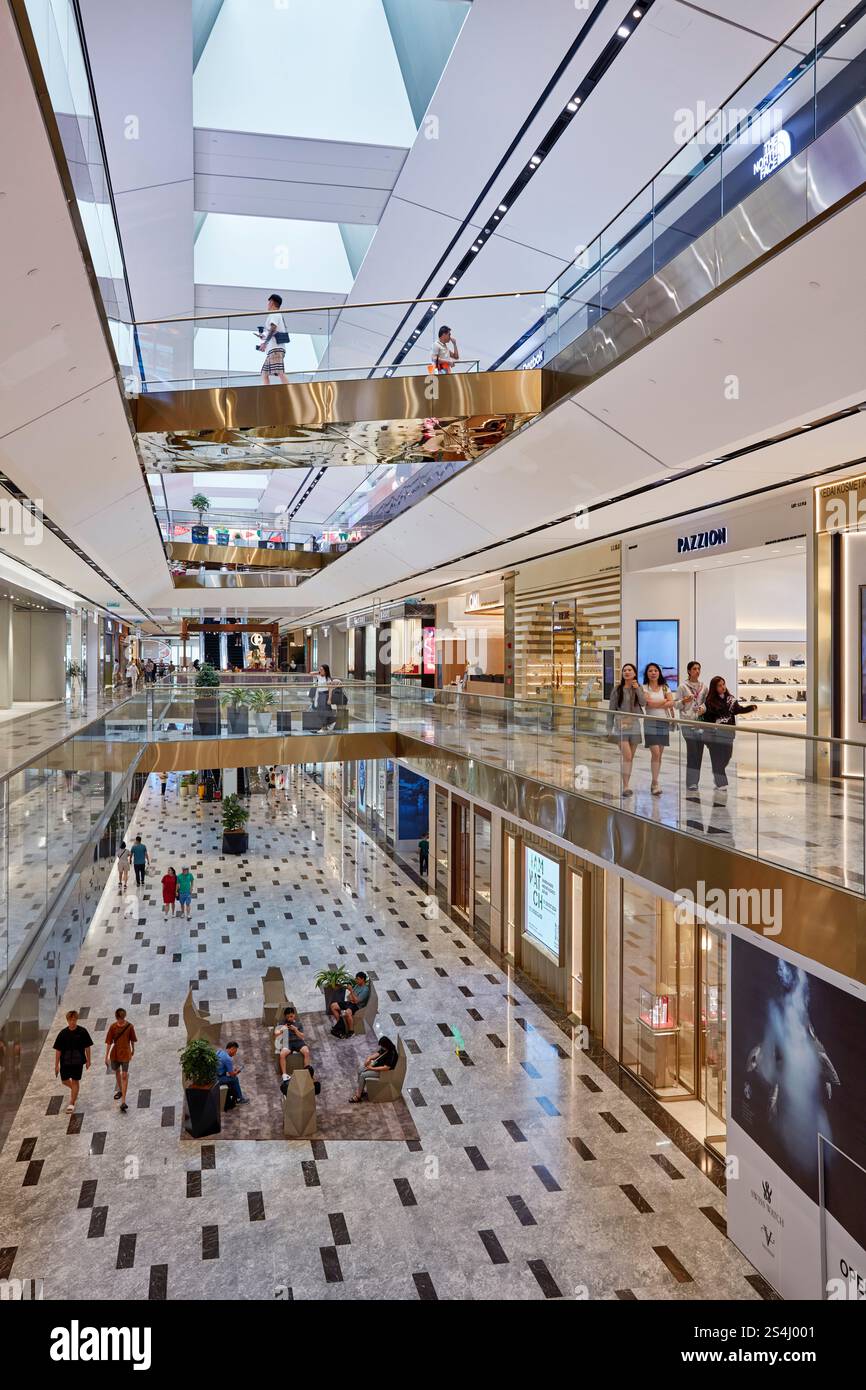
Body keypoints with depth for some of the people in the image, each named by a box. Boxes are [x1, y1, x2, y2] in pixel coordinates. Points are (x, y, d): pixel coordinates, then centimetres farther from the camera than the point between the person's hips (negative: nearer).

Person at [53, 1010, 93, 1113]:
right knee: (64, 1080, 13)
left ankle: (72, 1103, 14)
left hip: (78, 1061, -2)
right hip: (65, 1061, 2)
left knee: (75, 1081, 2)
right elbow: (58, 1050, -4)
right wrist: (56, 1065, -3)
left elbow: (87, 1047, -1)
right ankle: (74, 1090, 44)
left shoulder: (82, 1032, -11)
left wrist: (88, 1061, 3)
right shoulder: (63, 1033, -10)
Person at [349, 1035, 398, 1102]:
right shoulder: (384, 1049, -3)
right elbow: (378, 1054, 10)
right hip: (377, 1064, 10)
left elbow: (386, 1068, -31)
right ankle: (361, 1091, 15)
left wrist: (372, 1068, -24)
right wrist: (369, 1058, -11)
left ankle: (358, 1096, -4)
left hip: (383, 1071, -10)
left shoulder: (392, 1053, -30)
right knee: (360, 1069, 6)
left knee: (363, 1075, -17)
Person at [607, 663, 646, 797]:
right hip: (621, 726, -3)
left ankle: (626, 785, 19)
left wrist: (637, 689, -17)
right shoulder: (617, 689, 0)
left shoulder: (638, 688, 7)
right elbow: (611, 709, 2)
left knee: (630, 757, 9)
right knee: (627, 756, -14)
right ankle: (625, 787, -14)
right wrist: (609, 728, 1)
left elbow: (643, 703, -8)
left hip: (635, 726, 3)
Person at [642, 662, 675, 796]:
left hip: (664, 721, 4)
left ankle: (654, 782, 14)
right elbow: (649, 703, -15)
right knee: (655, 753, -13)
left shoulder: (665, 687, 10)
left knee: (659, 754, 6)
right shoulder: (644, 688, 0)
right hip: (651, 722, -4)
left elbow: (671, 703, -3)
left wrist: (656, 704, -10)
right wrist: (665, 701, -7)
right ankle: (655, 784, -12)